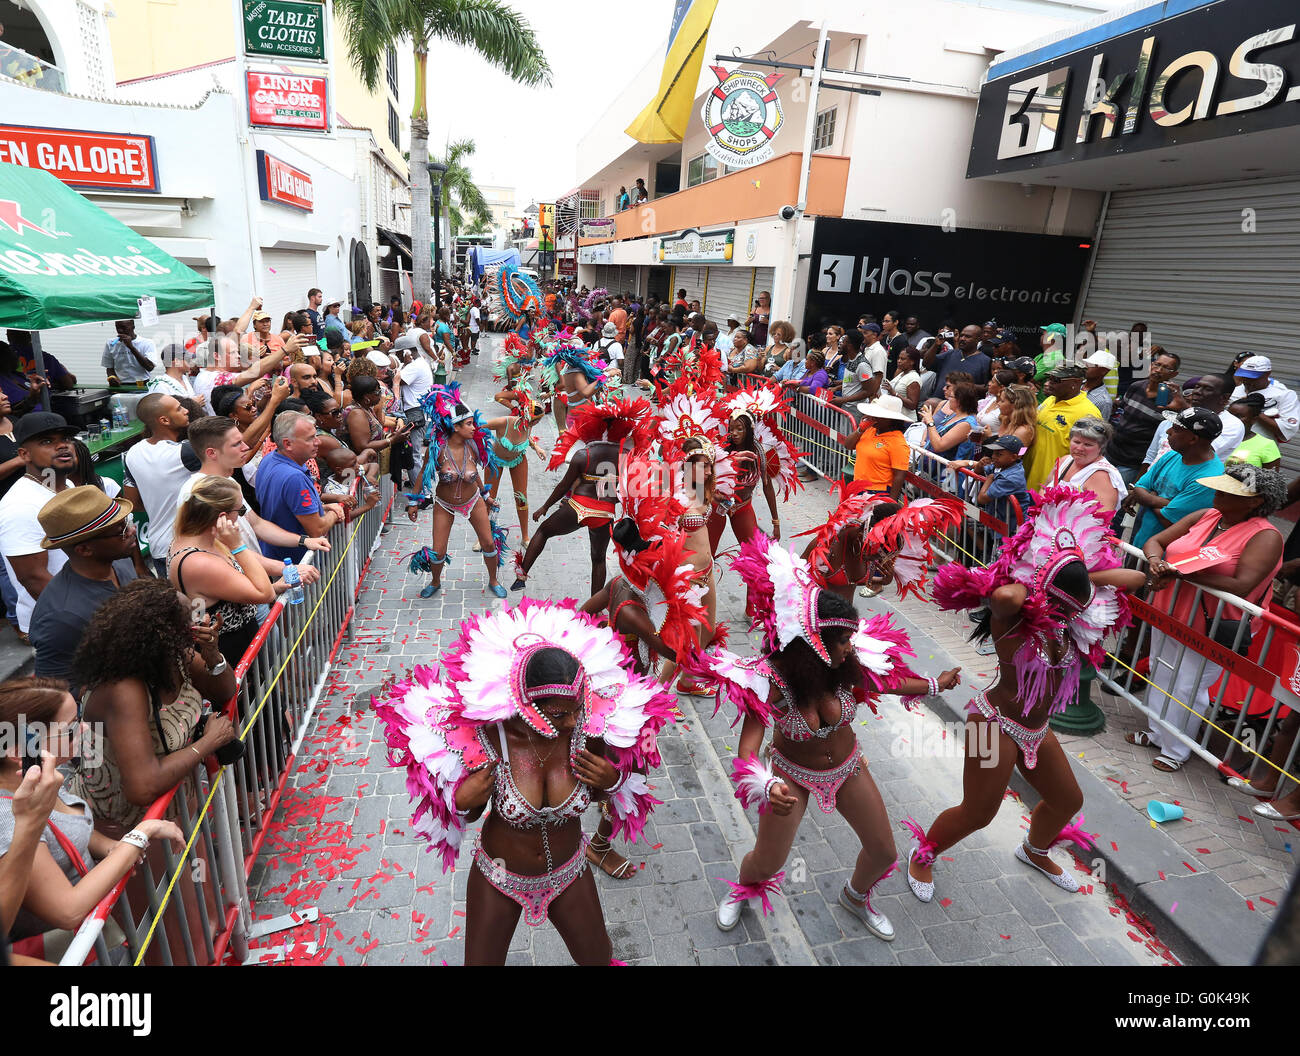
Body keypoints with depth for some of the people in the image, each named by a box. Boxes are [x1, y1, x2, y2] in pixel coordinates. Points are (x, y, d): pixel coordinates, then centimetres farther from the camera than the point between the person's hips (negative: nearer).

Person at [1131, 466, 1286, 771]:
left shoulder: (1265, 537, -16)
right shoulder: (1204, 516, 2)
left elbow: (1241, 586, -27)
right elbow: (1154, 541, 5)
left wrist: (1181, 572, -31)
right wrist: (1156, 561, -18)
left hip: (1210, 629, -6)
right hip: (1169, 615, 6)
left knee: (1188, 688, 3)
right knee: (1161, 674, 18)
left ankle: (1176, 750, 22)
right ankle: (1156, 732, 38)